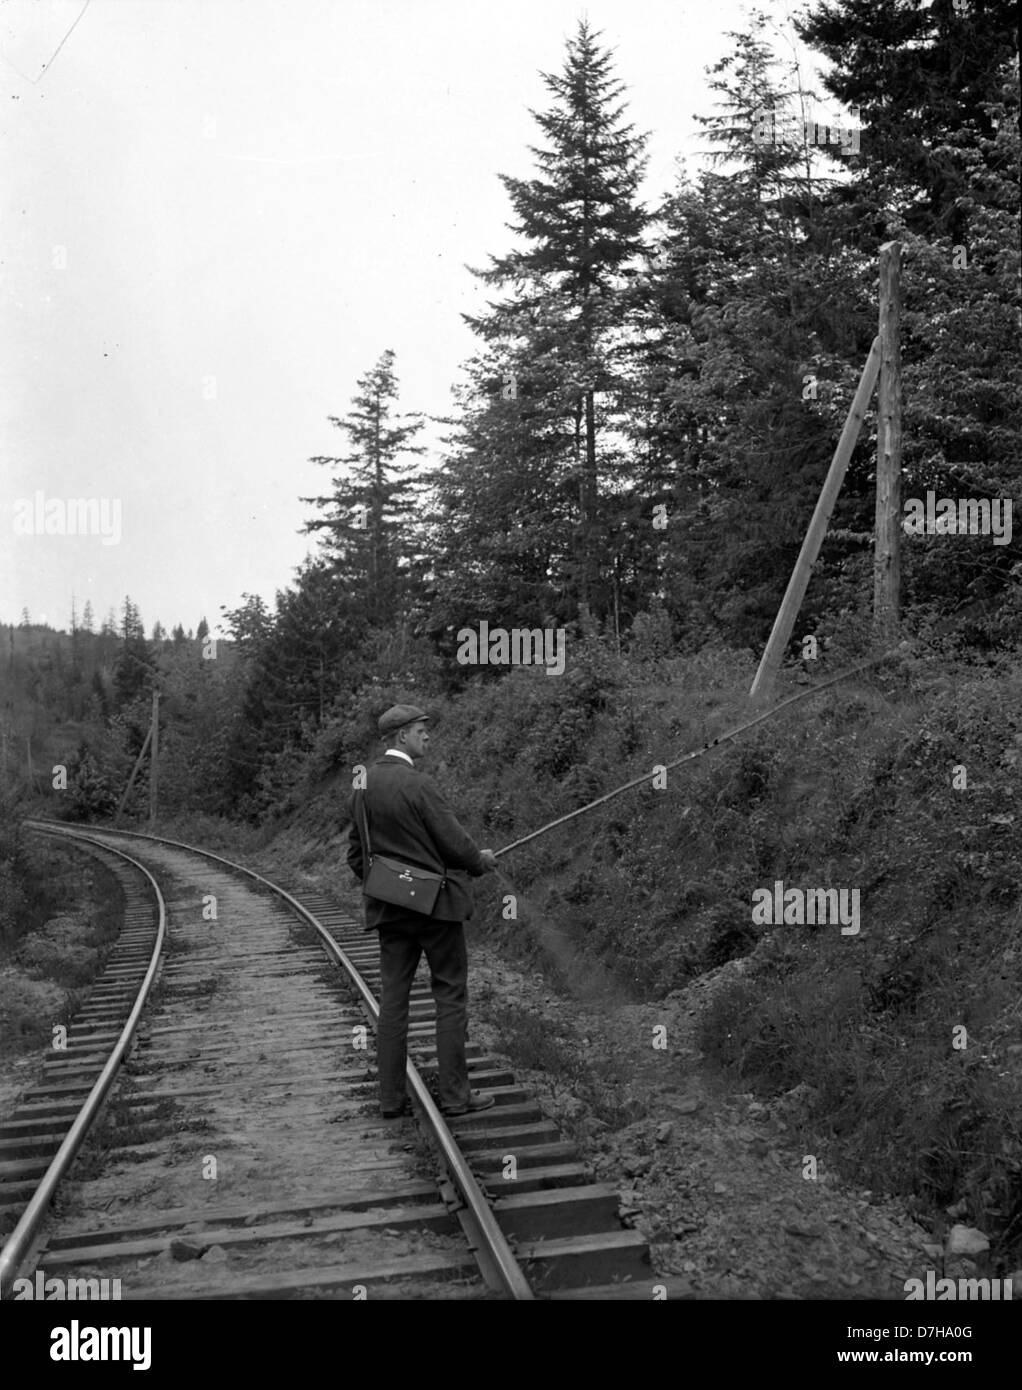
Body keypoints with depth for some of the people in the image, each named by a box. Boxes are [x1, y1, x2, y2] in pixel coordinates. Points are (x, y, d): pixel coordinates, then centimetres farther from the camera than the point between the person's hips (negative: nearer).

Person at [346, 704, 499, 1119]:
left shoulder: (363, 785, 6)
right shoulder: (418, 785, -17)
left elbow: (355, 852, 12)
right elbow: (453, 843, -15)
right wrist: (480, 862, 4)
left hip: (387, 908, 7)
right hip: (435, 901, -7)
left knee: (393, 999, 10)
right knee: (451, 996, 5)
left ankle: (391, 1097, 15)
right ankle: (455, 1095, 10)